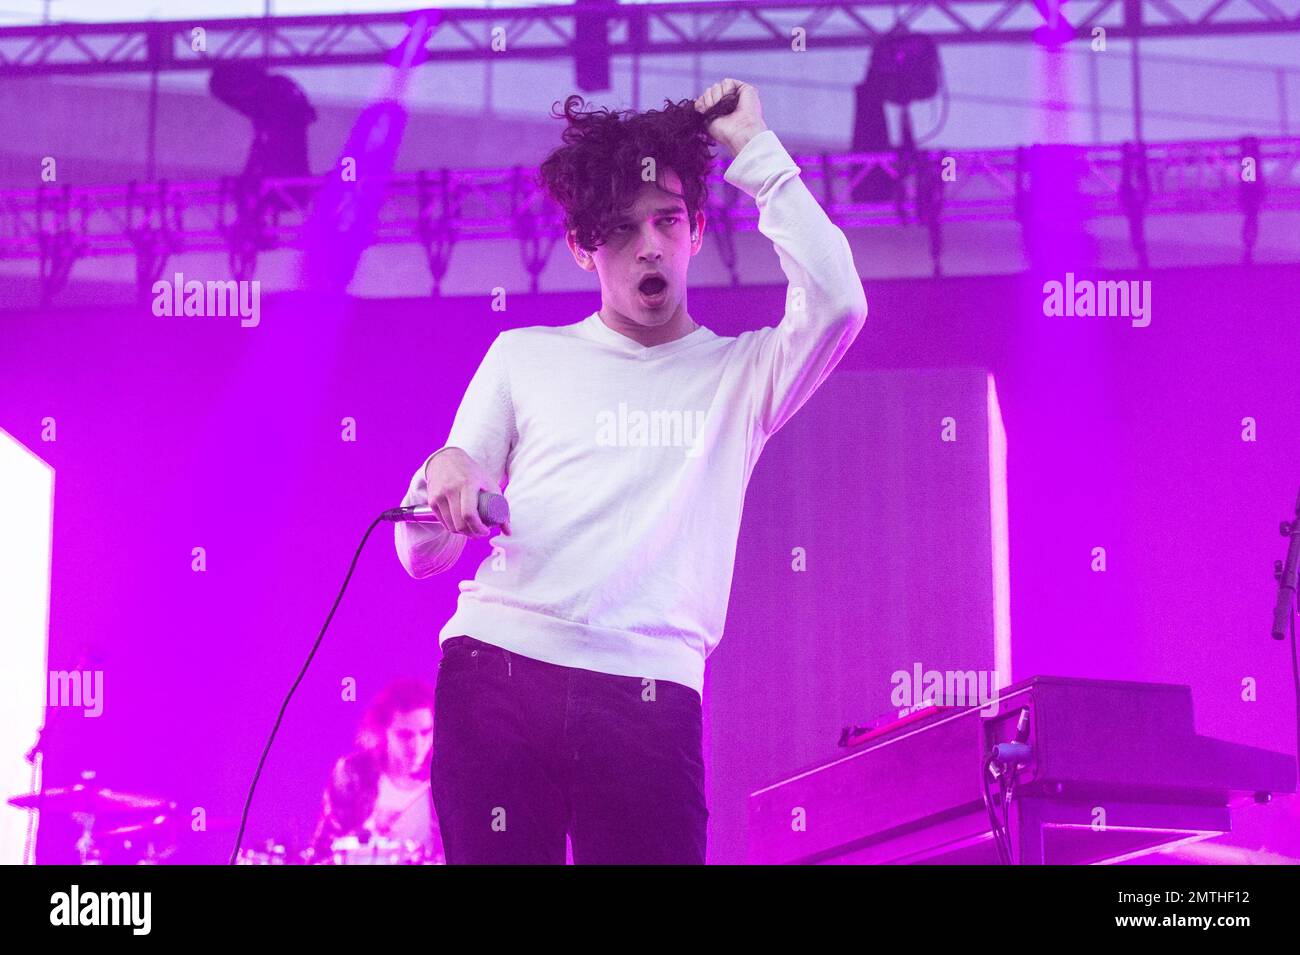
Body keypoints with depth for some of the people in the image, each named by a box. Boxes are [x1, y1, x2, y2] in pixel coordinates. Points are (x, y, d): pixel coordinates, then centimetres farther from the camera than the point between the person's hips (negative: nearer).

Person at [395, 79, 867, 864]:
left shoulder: (738, 375, 15)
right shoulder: (524, 358, 18)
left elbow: (837, 305, -7)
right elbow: (423, 556, 15)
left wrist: (754, 150, 2)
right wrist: (442, 475, -10)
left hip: (649, 696, -1)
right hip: (496, 673, 1)